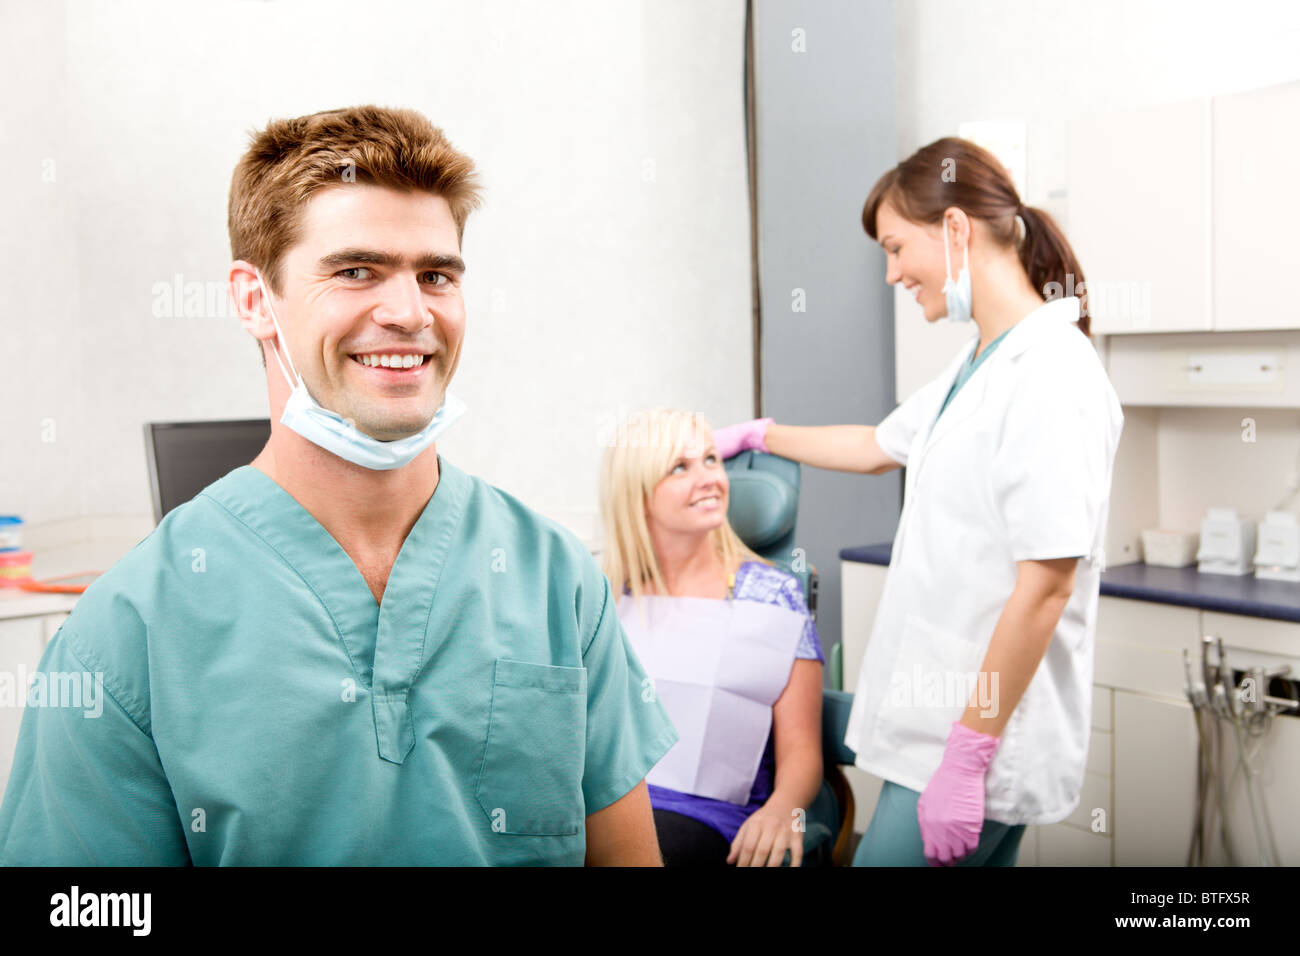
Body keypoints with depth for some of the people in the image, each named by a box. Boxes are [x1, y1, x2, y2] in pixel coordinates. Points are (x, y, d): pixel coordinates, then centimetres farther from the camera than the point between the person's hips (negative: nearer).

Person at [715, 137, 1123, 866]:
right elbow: (879, 447, 28)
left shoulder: (1052, 376, -18)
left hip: (984, 736, -8)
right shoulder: (976, 367, 11)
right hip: (943, 717, 8)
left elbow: (1045, 587, -21)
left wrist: (967, 758, -19)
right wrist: (757, 436, 36)